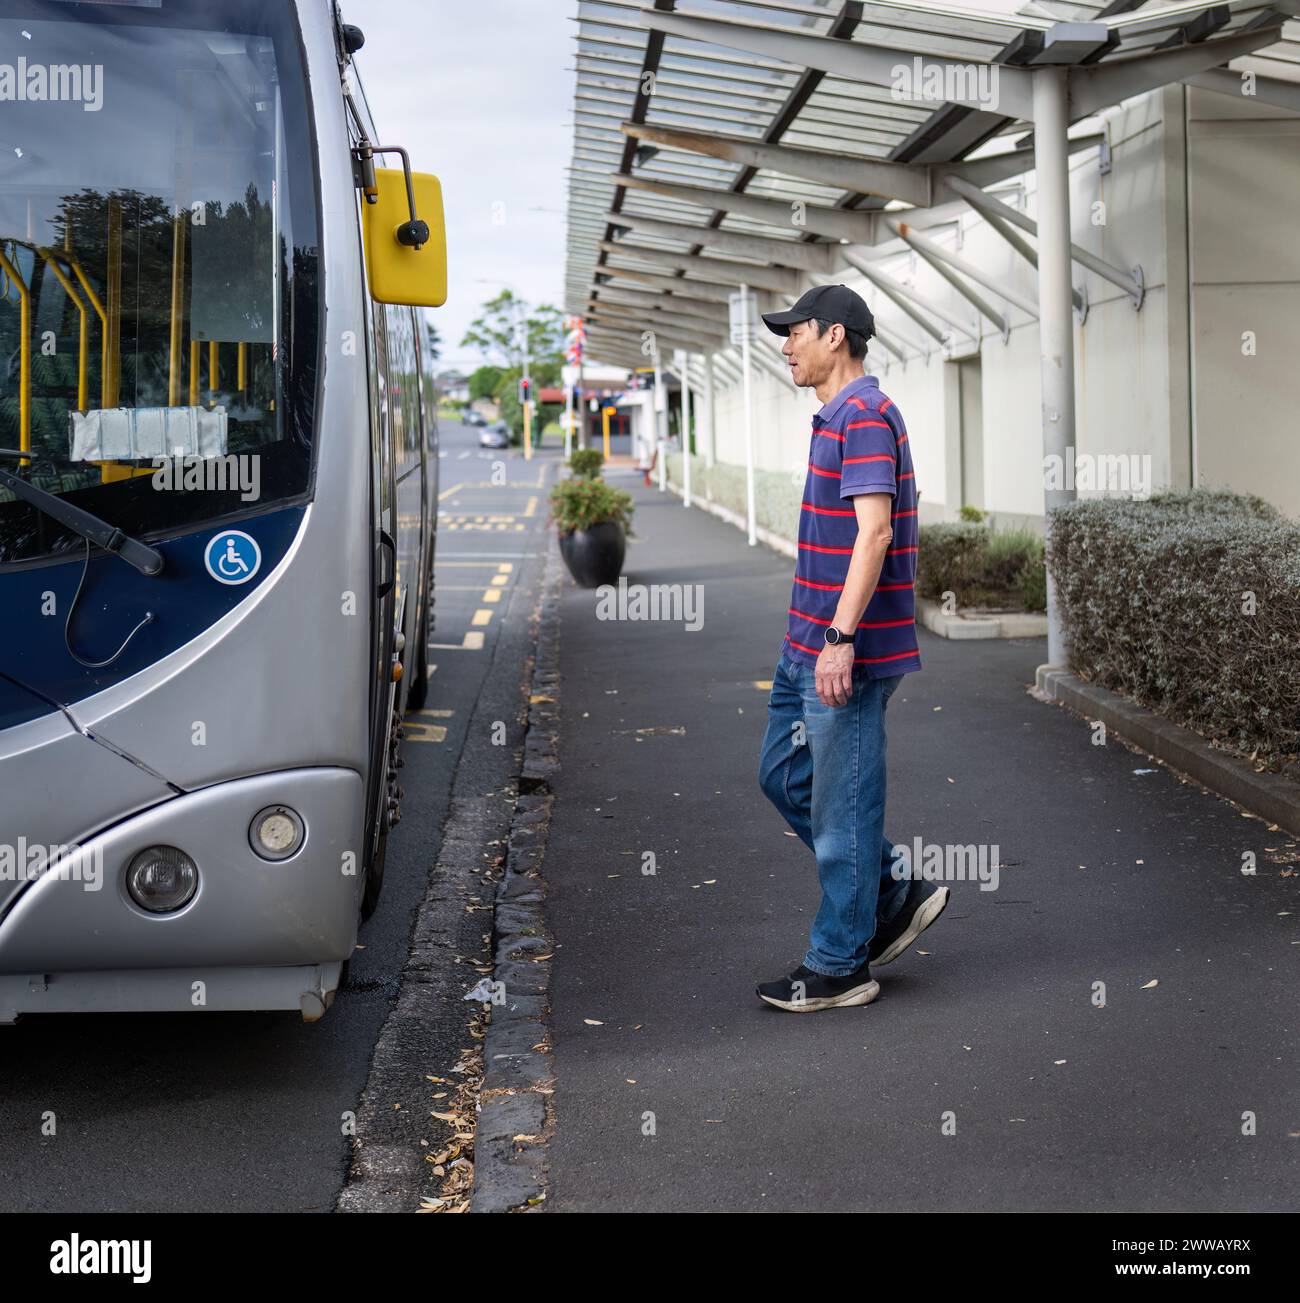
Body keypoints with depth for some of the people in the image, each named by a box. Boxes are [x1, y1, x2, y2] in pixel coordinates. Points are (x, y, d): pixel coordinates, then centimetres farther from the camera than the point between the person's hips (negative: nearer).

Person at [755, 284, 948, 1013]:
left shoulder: (864, 416, -15)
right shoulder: (840, 418, 16)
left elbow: (875, 530, -24)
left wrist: (842, 638, -29)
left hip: (847, 654, -11)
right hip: (810, 648, 11)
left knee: (843, 804, -1)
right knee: (785, 776, 16)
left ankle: (839, 966, 11)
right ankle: (897, 896, 23)